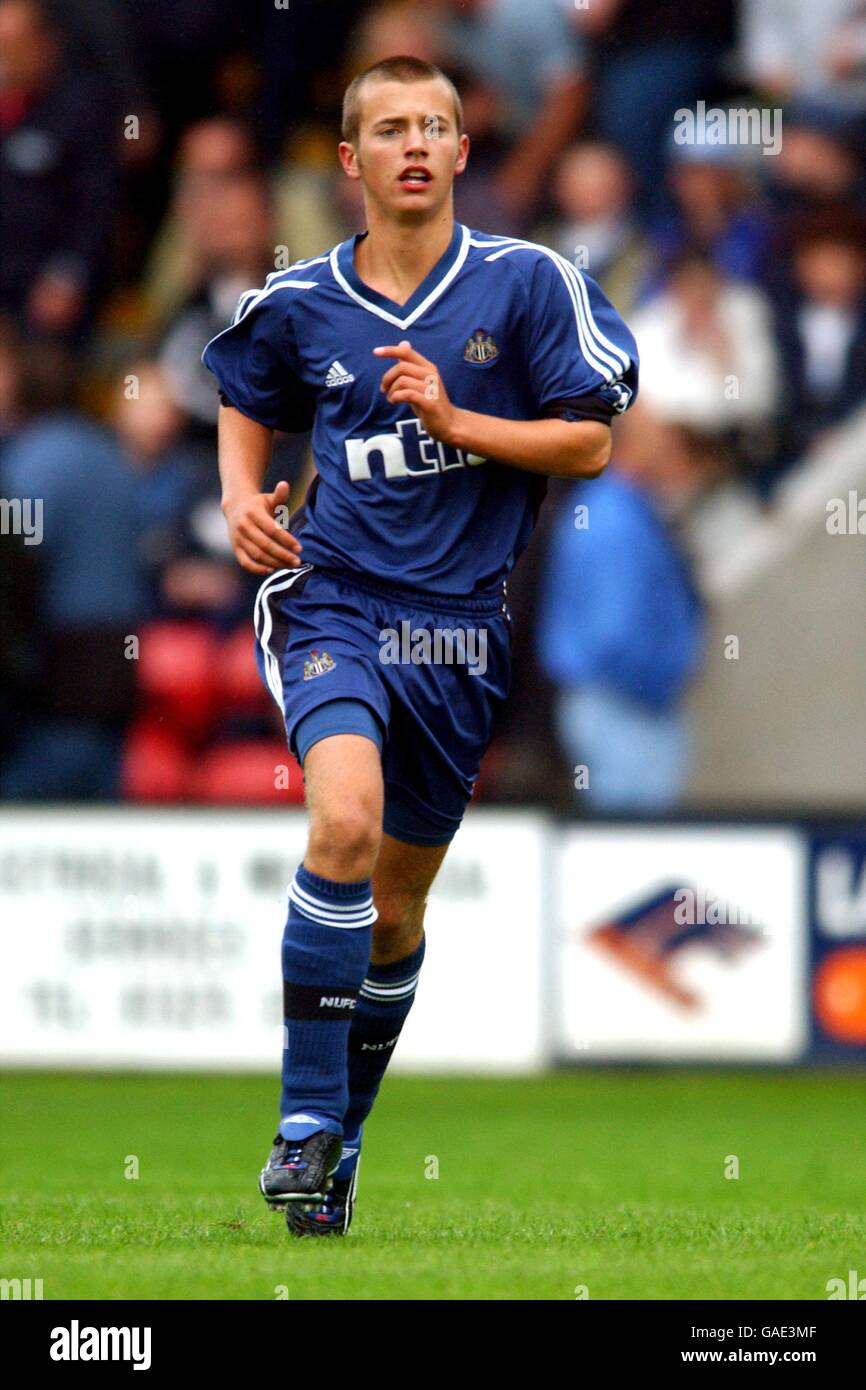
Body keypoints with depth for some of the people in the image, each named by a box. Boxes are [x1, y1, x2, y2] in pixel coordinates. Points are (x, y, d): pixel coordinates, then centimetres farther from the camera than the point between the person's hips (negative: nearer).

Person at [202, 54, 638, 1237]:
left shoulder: (526, 284, -2)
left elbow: (591, 443, -2)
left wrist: (452, 419, -14)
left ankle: (341, 1136, 30)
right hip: (331, 598, -1)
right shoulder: (299, 305, 4)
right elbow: (247, 402, 24)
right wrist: (240, 495, 5)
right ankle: (306, 1118, -22)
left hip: (460, 628, 1)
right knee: (345, 822, -28)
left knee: (398, 903, 10)